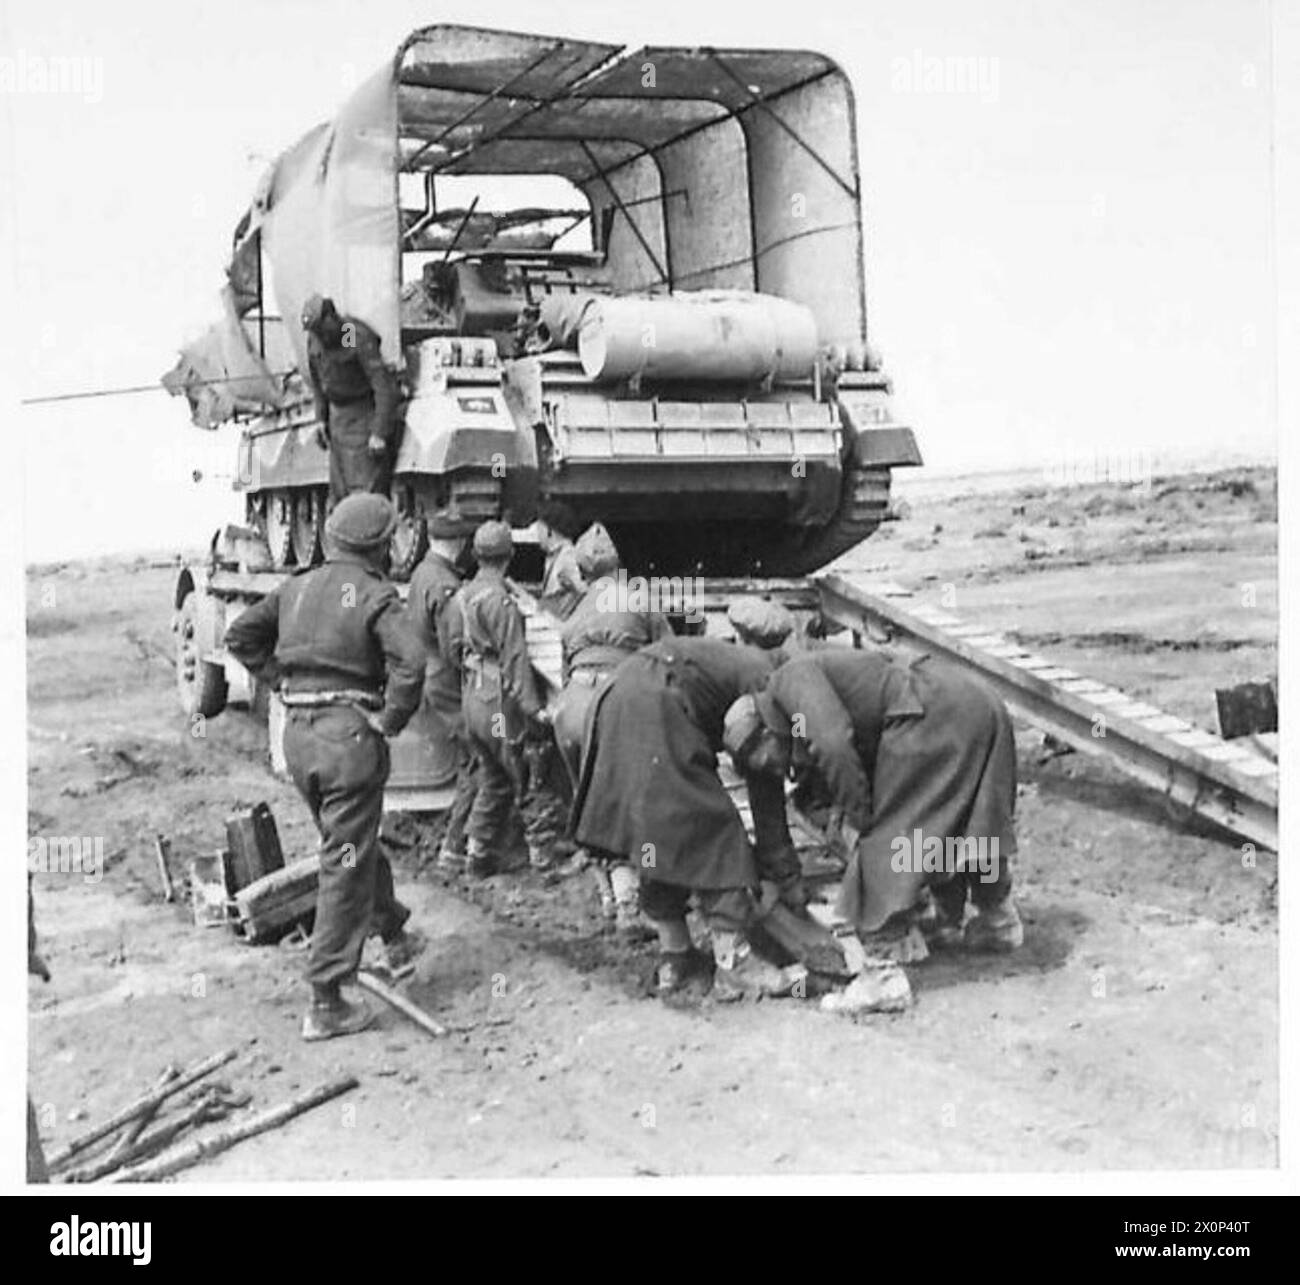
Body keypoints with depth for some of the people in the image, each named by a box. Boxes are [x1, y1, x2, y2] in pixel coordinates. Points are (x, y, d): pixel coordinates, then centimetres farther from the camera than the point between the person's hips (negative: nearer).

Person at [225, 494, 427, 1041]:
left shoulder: (296, 589, 9)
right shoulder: (375, 596, -10)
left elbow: (239, 636, 16)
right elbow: (410, 661, -25)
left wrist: (282, 680, 14)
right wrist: (391, 720, -13)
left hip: (297, 732, 7)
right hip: (349, 733, -7)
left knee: (353, 841, 26)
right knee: (346, 864, -1)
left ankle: (394, 933, 45)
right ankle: (325, 1002, 0)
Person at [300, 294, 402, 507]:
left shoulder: (360, 339, -24)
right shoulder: (314, 338, -2)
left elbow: (384, 387, -25)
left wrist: (379, 433, -26)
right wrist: (321, 417, 12)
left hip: (366, 415, -7)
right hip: (338, 414, 7)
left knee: (365, 489, -11)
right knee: (339, 491, 9)